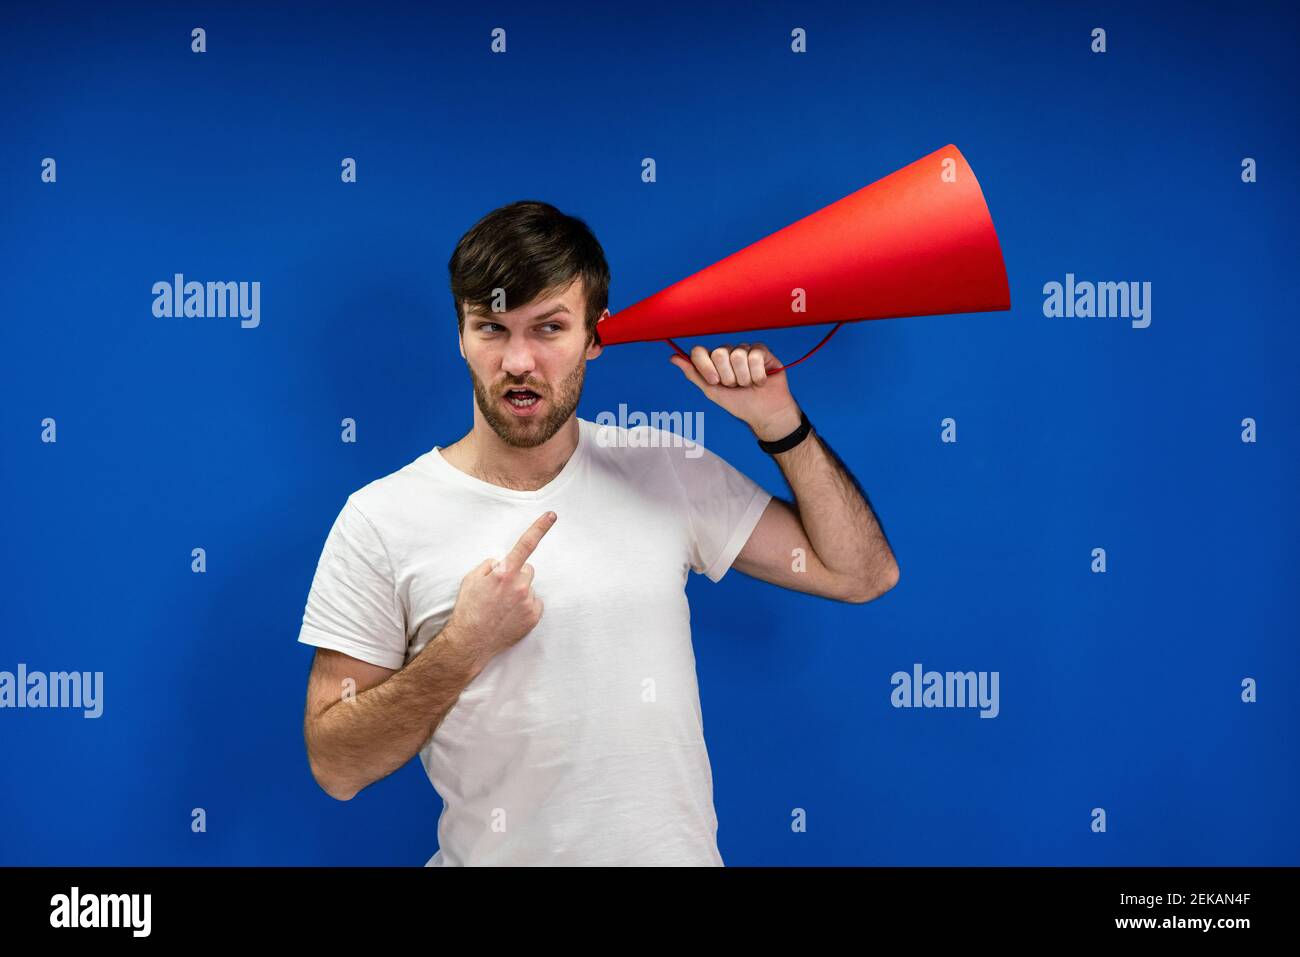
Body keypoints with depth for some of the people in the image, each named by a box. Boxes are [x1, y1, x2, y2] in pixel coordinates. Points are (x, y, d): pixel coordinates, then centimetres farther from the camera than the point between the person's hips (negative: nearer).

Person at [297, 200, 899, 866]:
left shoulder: (665, 473, -2)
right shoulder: (382, 519, -10)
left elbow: (861, 573, 0)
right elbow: (334, 767, -9)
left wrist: (778, 422, -8)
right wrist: (464, 647, -22)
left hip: (677, 850, 2)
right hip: (494, 855, -2)